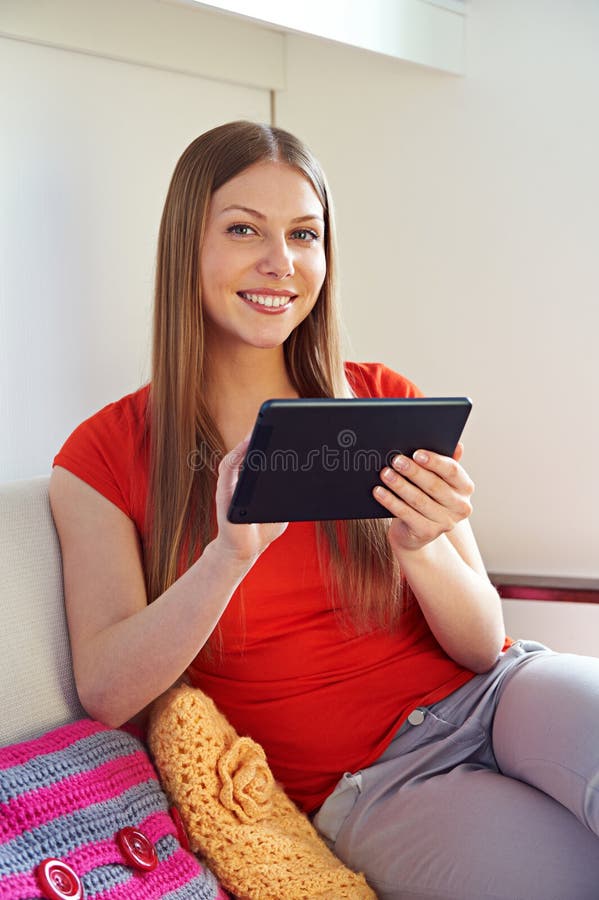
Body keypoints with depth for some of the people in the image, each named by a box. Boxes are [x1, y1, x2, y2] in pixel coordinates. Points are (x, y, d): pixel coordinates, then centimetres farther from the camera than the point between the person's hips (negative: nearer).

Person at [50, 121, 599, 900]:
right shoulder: (105, 455, 0)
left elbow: (483, 647, 3)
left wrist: (420, 545, -19)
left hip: (490, 697, 4)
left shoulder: (388, 405, 6)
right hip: (358, 782, -3)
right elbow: (107, 695, -9)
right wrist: (233, 550, -24)